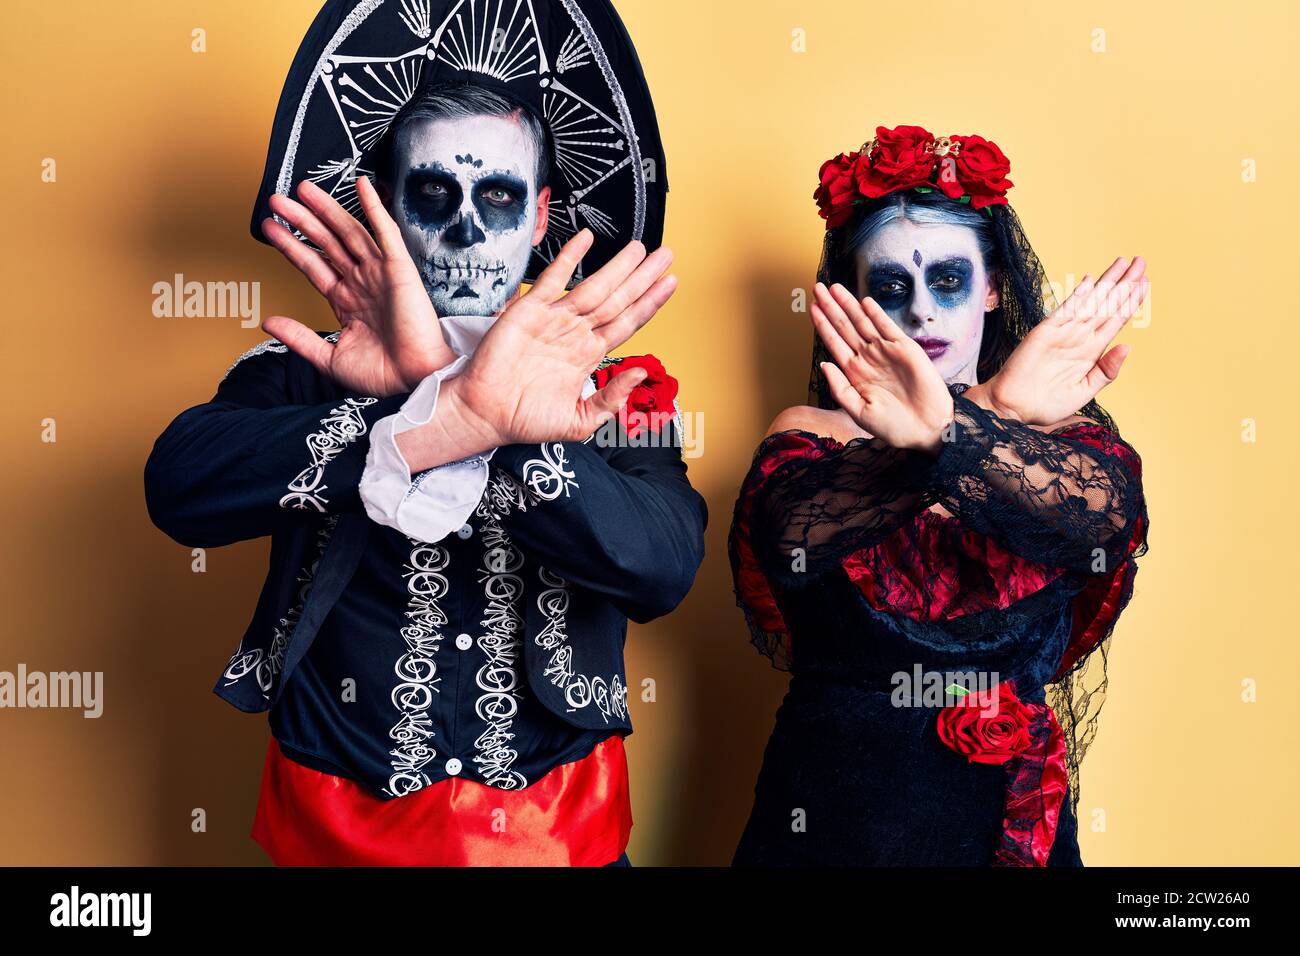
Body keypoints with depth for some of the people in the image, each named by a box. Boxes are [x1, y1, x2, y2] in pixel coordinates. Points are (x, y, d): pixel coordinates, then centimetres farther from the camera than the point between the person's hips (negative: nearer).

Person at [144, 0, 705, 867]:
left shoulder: (614, 394, -5)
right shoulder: (298, 375, -6)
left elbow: (666, 567, -22)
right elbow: (179, 485, -25)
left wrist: (456, 402, -31)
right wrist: (455, 415, -36)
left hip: (557, 827, 1)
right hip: (342, 826, 0)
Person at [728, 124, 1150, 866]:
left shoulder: (1067, 433, -1)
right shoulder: (808, 438, -4)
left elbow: (1104, 508, -23)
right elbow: (789, 528, -26)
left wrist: (945, 432, -40)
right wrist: (995, 417, -39)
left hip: (1009, 821, 1)